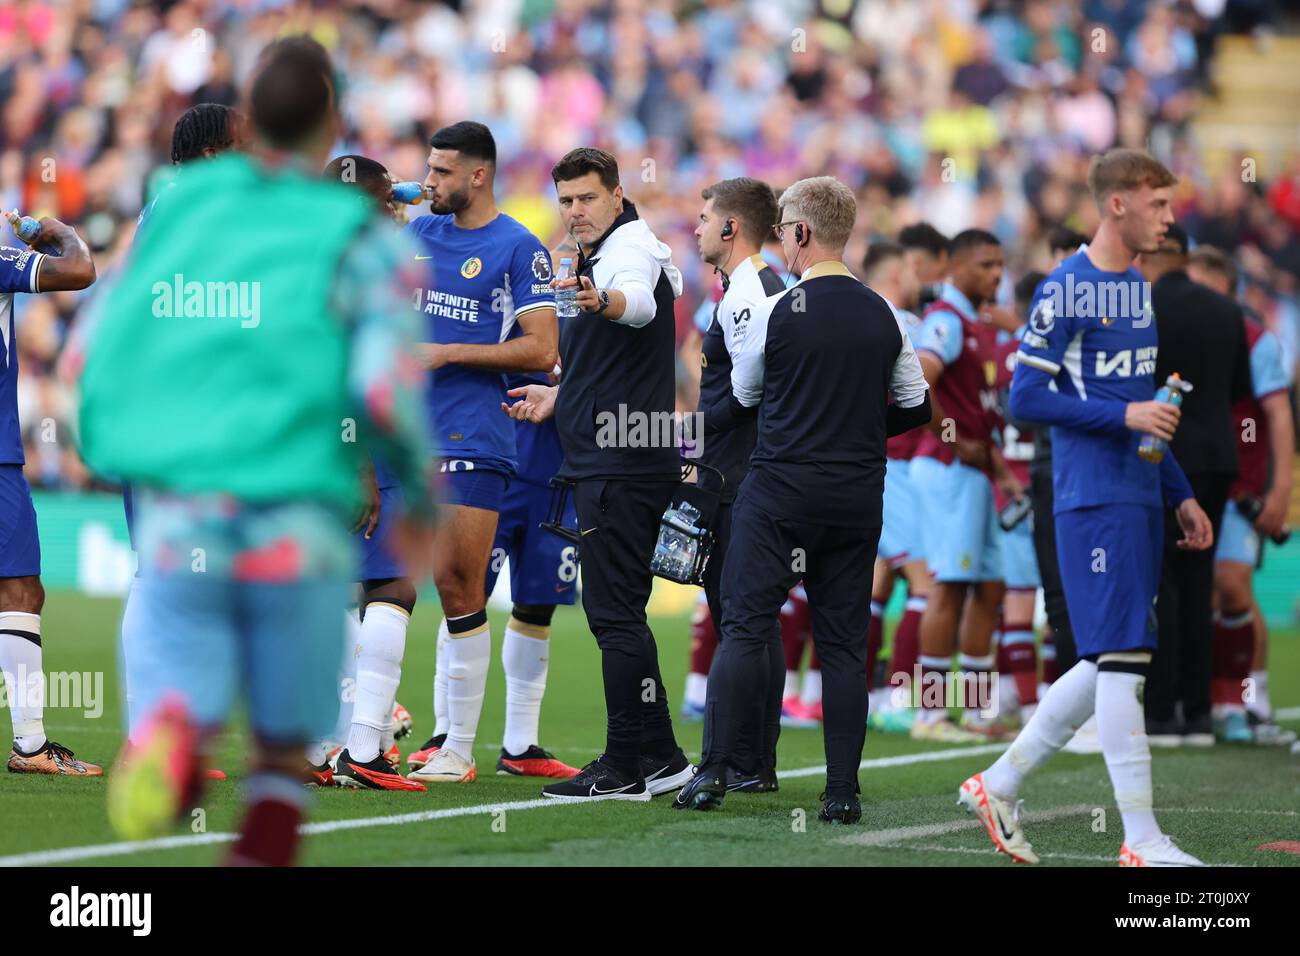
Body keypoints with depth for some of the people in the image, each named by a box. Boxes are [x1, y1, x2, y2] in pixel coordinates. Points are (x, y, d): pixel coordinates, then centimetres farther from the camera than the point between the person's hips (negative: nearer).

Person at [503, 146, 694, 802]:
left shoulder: (632, 249, -11)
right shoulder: (597, 259, 21)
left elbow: (640, 304, -36)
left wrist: (604, 300, -58)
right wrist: (557, 398, 19)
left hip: (621, 469, -11)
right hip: (601, 465, 11)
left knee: (614, 613, -10)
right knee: (615, 614, 14)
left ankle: (626, 766, -7)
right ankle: (659, 758, 18)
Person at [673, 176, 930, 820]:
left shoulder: (778, 312, -7)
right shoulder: (884, 316, 4)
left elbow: (740, 398, 7)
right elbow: (914, 408, 12)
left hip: (781, 487, -4)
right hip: (858, 496, 4)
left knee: (746, 625, 1)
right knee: (843, 640, 6)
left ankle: (717, 770, -3)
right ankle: (843, 789, 3)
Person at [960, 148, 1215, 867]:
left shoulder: (1137, 288, 17)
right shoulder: (1068, 289, -9)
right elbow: (1025, 398, -13)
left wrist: (1179, 495, 21)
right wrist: (1125, 416, -17)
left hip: (1140, 499, 9)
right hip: (1095, 502, -9)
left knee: (1114, 665, 10)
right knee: (1123, 660, -9)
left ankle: (999, 785, 21)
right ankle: (1142, 841, -6)